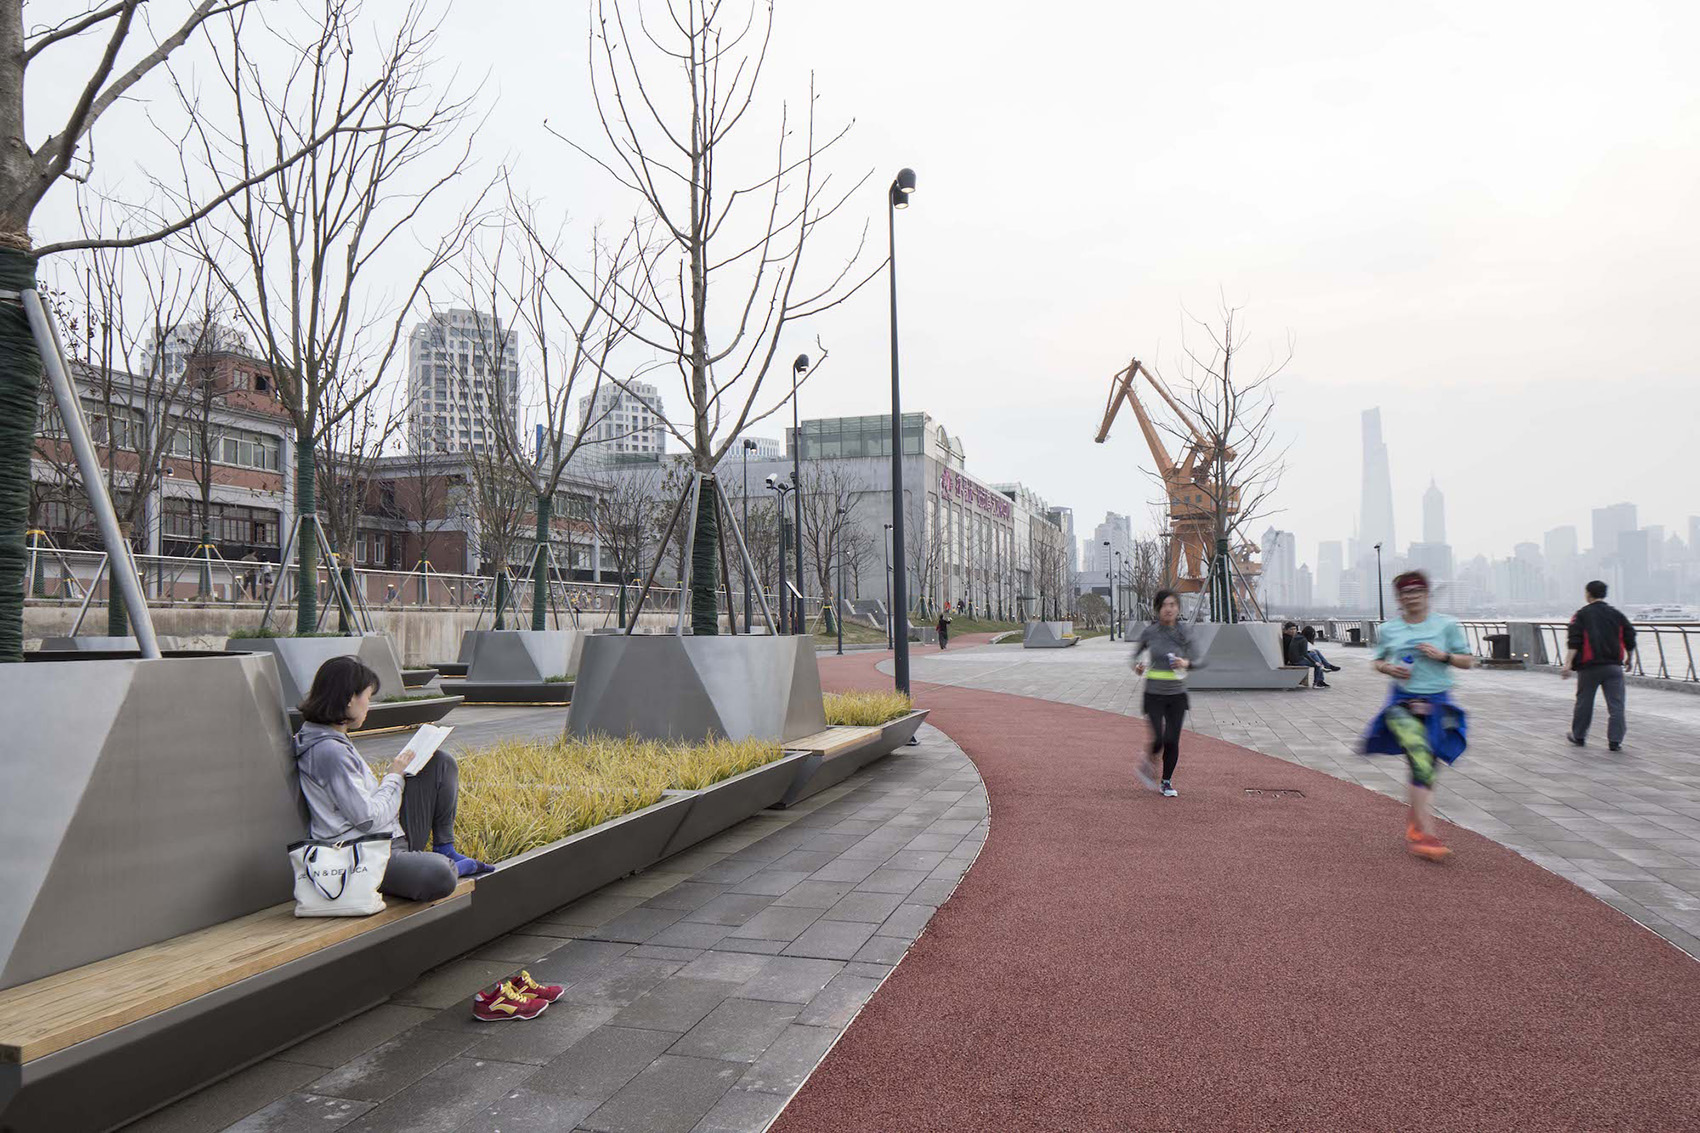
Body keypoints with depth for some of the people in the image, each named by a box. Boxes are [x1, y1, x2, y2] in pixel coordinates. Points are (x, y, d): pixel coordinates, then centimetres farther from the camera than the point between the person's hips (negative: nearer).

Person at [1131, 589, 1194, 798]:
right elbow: (1136, 652, 10)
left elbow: (1195, 661, 7)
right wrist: (1137, 665, -11)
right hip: (1154, 694, -2)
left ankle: (1167, 782, 22)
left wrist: (1186, 663, -15)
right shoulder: (1149, 632, -5)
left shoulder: (1184, 633, -1)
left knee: (1172, 741, 1)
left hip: (1177, 694, 2)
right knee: (1158, 739, -11)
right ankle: (1149, 763, 24)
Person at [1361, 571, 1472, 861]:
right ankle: (1426, 834, -27)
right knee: (1421, 757, -24)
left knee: (1427, 768, 8)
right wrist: (1389, 668, -3)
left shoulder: (1446, 625, 5)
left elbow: (1468, 660, 8)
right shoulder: (1387, 630, 7)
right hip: (1402, 703, -2)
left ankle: (1415, 826, 31)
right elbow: (1378, 661, 19)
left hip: (1437, 704, 2)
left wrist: (1443, 656, -10)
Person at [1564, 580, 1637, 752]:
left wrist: (1568, 663, -15)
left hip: (1589, 667, -2)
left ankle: (1578, 736, 22)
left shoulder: (1581, 615, -3)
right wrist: (1629, 659, 25)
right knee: (1616, 704, 2)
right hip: (1613, 666, 2)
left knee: (1584, 702, 10)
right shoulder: (1617, 614, 7)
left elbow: (1574, 642, -12)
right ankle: (1615, 741, -2)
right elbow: (1630, 640, 11)